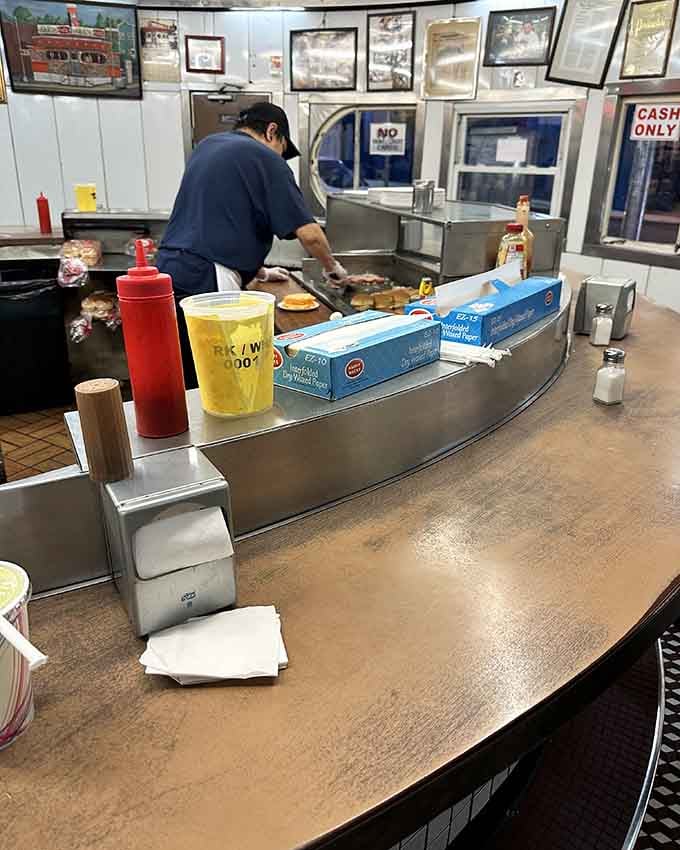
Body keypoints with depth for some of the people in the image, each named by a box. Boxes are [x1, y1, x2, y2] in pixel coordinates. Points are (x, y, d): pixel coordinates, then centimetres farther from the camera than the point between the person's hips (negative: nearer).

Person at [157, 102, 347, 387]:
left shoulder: (207, 145, 21)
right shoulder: (265, 159, -1)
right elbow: (309, 234, -7)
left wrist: (259, 271, 34)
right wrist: (332, 268, 13)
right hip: (205, 282, -8)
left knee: (188, 385, 13)